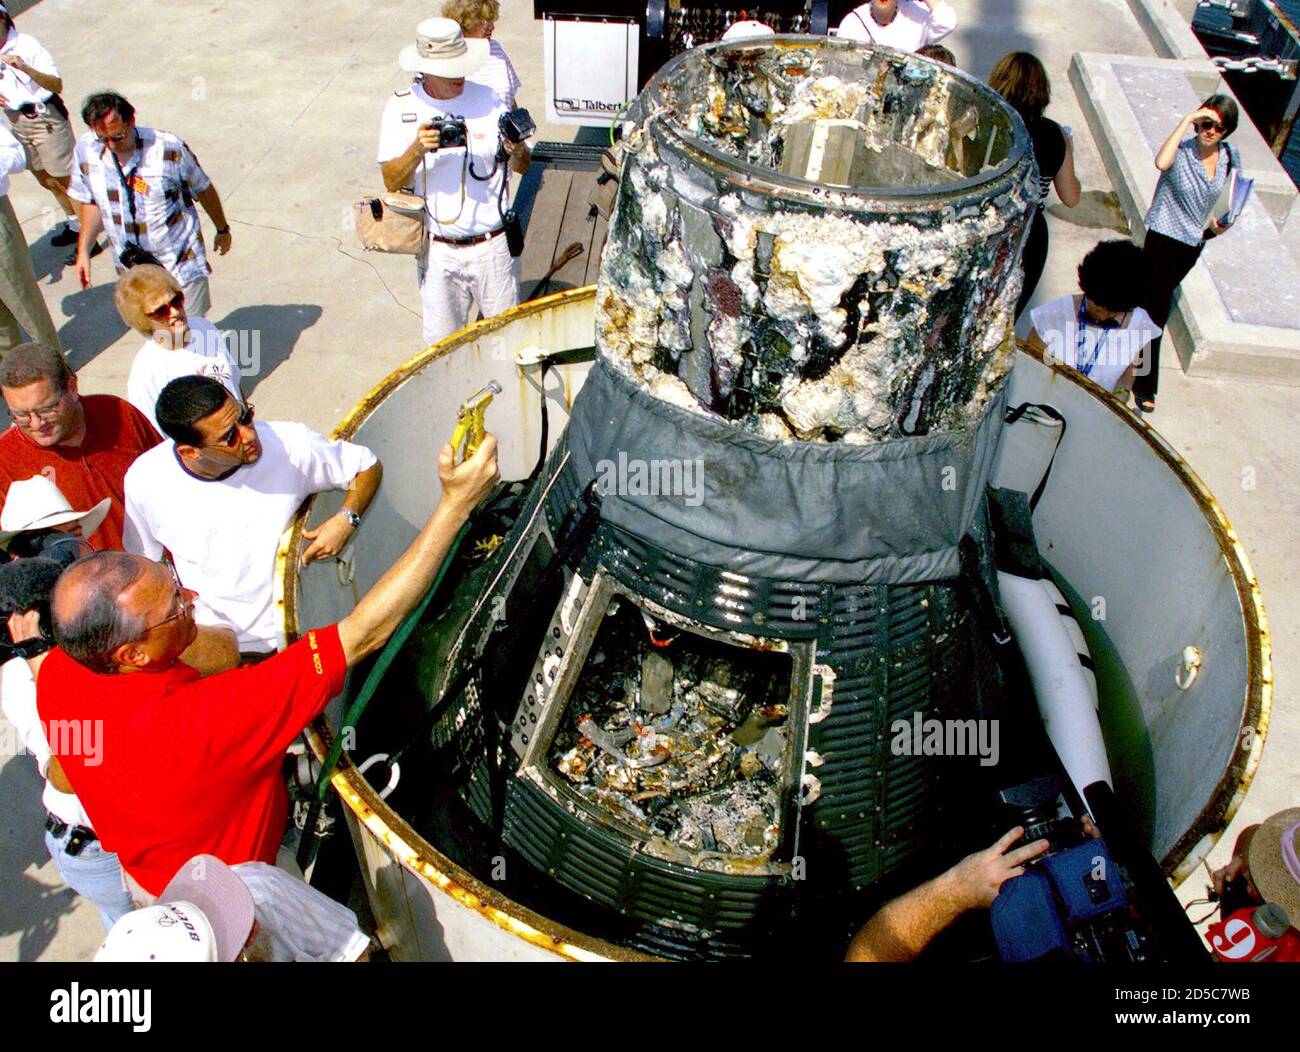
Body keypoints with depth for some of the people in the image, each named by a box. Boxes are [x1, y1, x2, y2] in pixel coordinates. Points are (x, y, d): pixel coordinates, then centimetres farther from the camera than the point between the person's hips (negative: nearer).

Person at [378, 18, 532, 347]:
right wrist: (417, 149, -25)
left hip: (492, 245, 0)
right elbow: (391, 181, -6)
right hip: (438, 250, 0)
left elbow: (522, 168, 4)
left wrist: (517, 150, -20)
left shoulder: (486, 99, -1)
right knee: (441, 344, 9)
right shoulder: (402, 107, -1)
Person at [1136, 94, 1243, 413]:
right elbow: (1162, 163, -43)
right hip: (1164, 239, -6)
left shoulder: (1230, 157, 0)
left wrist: (1220, 222, -5)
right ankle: (1145, 385, 5)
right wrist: (1186, 120, -35)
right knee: (1156, 310, -6)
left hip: (1196, 242, 6)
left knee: (1158, 298, 23)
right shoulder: (1181, 150, -18)